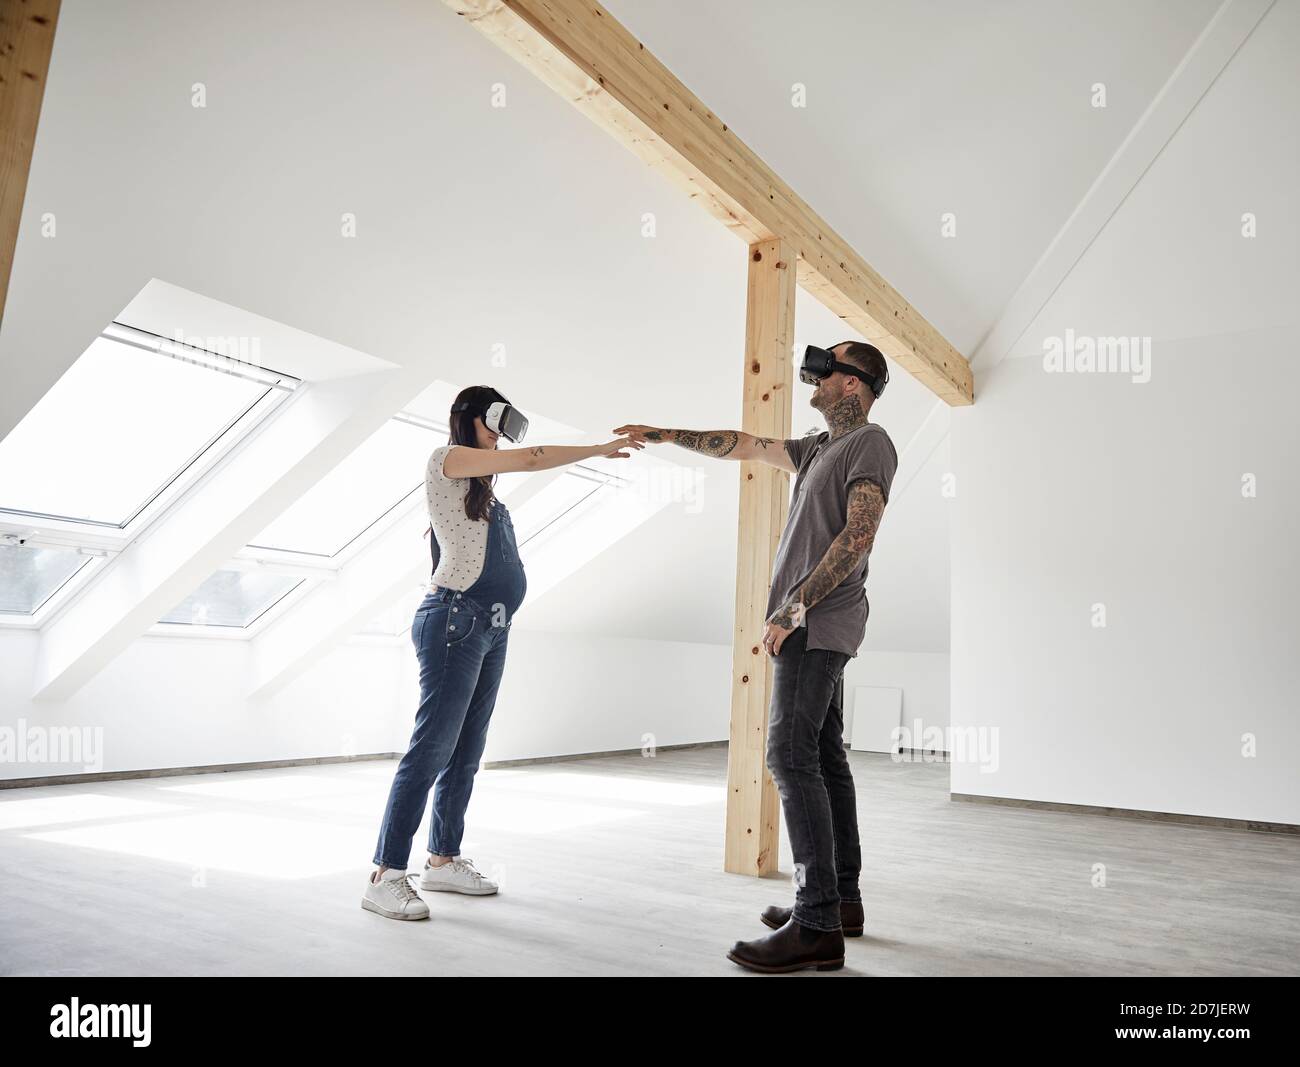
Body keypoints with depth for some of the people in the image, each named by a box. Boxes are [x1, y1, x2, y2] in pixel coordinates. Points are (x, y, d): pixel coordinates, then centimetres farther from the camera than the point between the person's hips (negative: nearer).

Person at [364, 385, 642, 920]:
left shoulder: (479, 486, 22)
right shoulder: (444, 459, -3)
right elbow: (531, 458, -6)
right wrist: (601, 449, -1)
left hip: (492, 629, 9)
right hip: (455, 621, -9)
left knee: (466, 753, 11)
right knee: (431, 750, -9)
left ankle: (443, 860, 21)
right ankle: (385, 876, -3)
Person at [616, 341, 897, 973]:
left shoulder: (871, 443, -7)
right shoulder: (822, 448, 21)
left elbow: (858, 534, -19)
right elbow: (741, 446, 23)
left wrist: (793, 608, -21)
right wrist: (661, 435, 22)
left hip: (817, 625, -9)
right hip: (815, 628, 9)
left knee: (792, 756, -14)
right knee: (823, 758, 10)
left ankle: (817, 925, -12)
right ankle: (842, 898, 18)